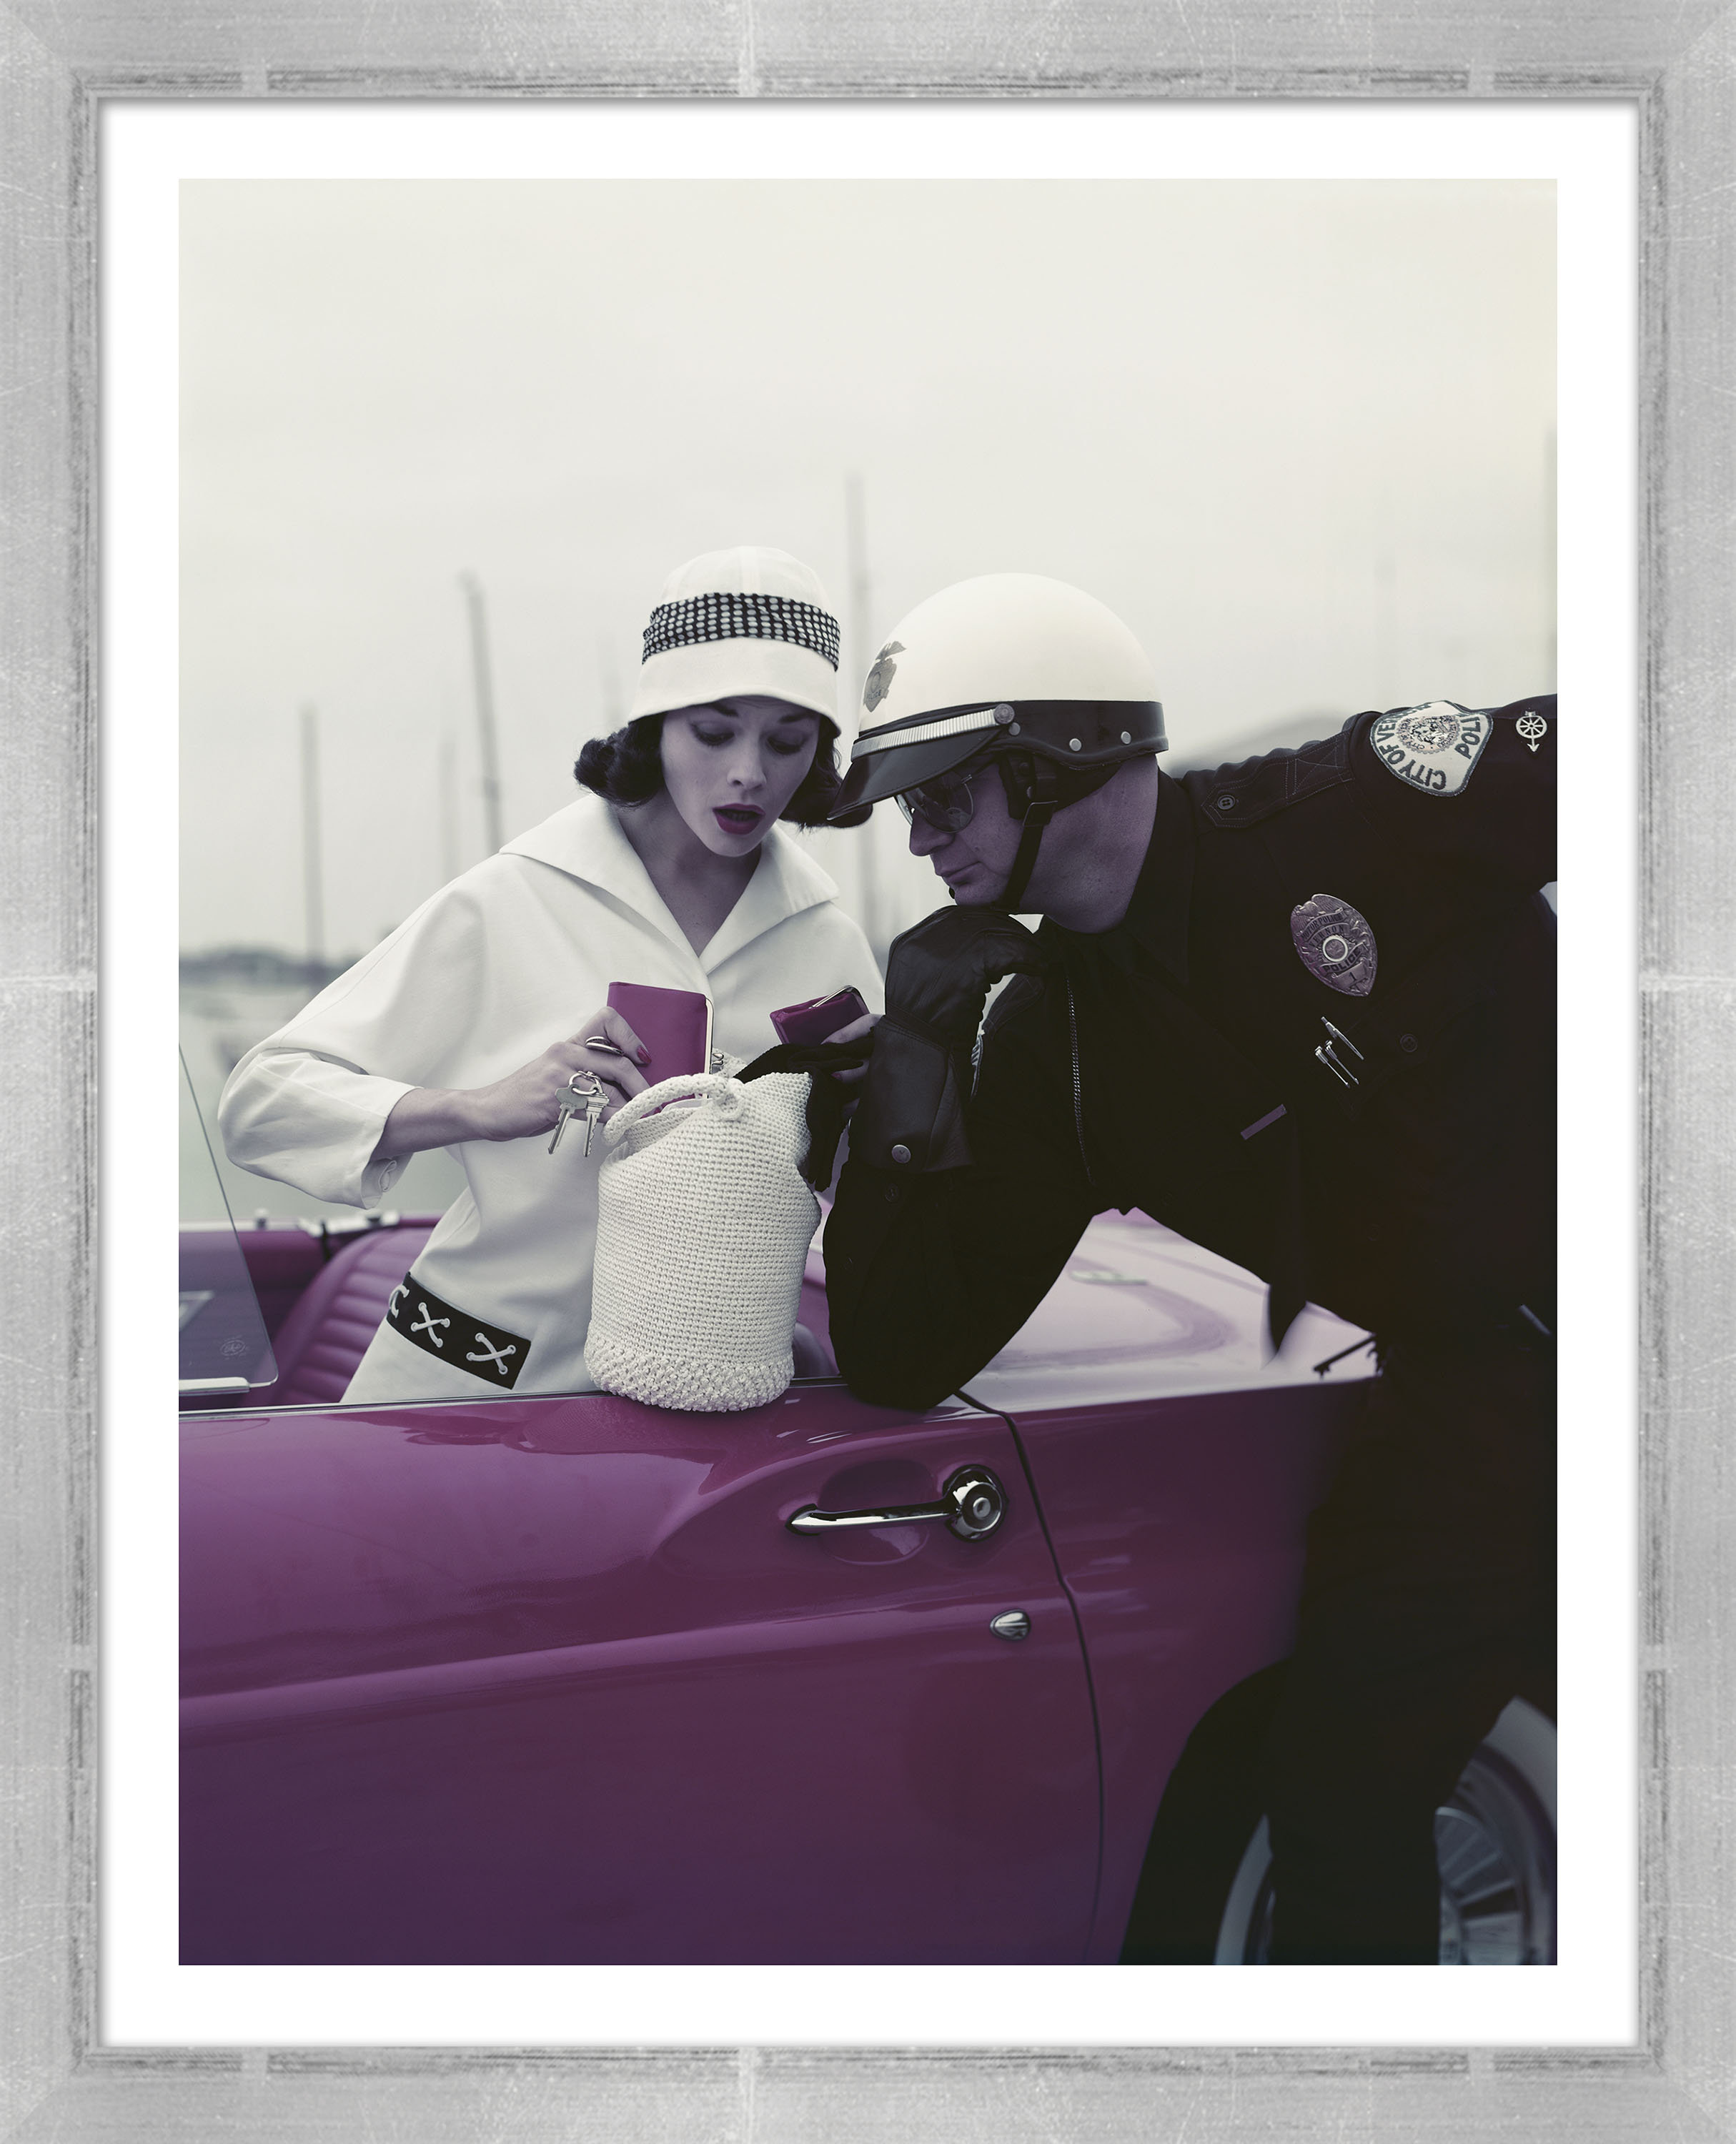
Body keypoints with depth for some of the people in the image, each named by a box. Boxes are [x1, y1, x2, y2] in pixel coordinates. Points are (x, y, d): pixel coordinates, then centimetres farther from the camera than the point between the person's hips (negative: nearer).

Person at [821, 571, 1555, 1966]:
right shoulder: (1050, 1045, 0)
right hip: (1482, 1392, 4)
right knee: (1342, 1783, -2)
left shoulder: (1373, 808, -14)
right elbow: (902, 1363, -3)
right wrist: (915, 1059, -13)